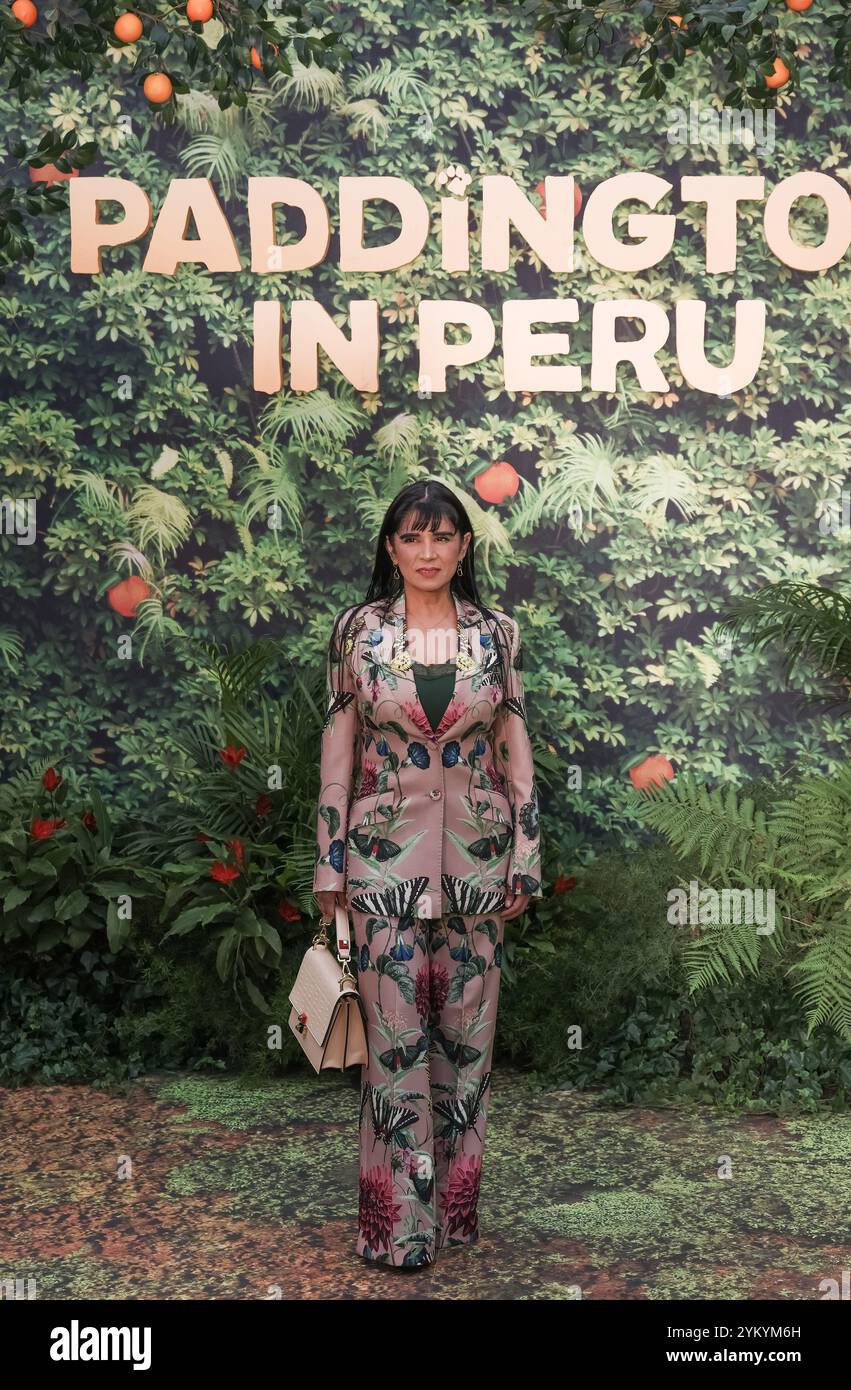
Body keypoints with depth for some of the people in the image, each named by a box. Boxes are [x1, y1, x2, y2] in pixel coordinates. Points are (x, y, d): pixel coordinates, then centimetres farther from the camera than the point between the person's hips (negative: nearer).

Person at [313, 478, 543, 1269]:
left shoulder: (497, 633, 2)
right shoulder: (357, 630, -1)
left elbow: (515, 752, 5)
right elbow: (337, 750, 1)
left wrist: (526, 860, 1)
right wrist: (329, 866, -1)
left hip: (476, 854, 2)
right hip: (386, 853, -1)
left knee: (467, 1027, 8)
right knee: (396, 1031, 1)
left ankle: (456, 1200, 25)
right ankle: (401, 1214, 14)